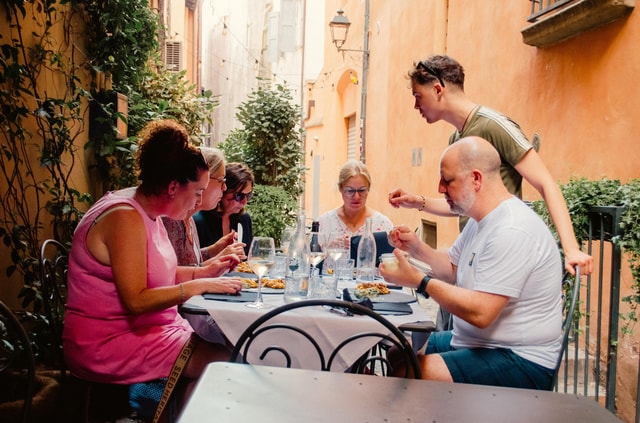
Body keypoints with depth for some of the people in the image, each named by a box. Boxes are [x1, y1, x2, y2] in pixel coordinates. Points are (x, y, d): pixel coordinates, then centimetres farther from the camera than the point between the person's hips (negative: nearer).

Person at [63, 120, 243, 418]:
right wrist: (200, 286, -21)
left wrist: (205, 272, 0)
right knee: (223, 359, -18)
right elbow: (136, 301, -25)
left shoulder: (147, 213, 7)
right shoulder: (125, 219, -22)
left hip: (147, 326, 9)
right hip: (109, 344, -9)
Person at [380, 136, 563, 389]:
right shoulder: (481, 220, 9)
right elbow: (453, 269, 18)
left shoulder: (511, 231, -25)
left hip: (520, 360, -10)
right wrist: (416, 248, 1)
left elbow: (480, 313, -29)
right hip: (477, 342, 10)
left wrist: (419, 281, -21)